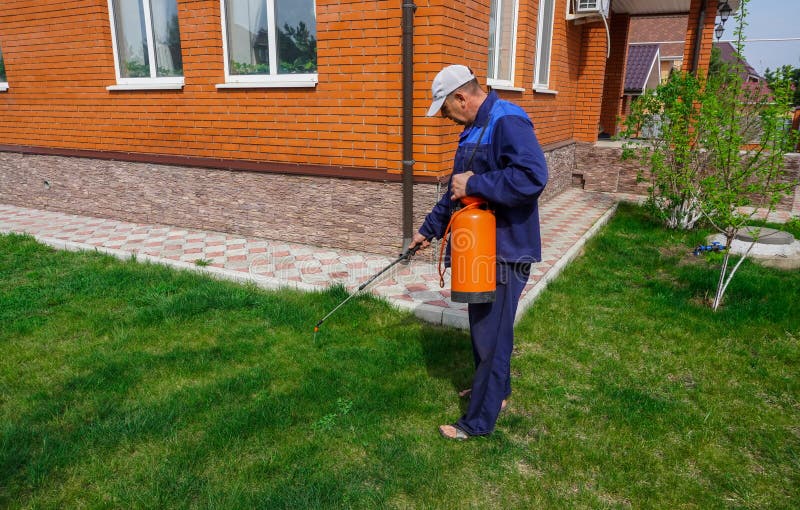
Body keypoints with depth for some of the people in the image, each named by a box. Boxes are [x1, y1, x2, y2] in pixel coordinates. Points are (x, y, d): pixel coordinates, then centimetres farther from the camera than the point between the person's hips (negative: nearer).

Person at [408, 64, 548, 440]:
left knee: (492, 336, 1)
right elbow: (456, 191, 22)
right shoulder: (474, 130, 14)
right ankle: (494, 390, 42)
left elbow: (533, 176, -33)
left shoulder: (508, 122, -18)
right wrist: (428, 229, 25)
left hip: (505, 251, -10)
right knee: (483, 327, 22)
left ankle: (479, 421, 15)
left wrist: (474, 184, -26)